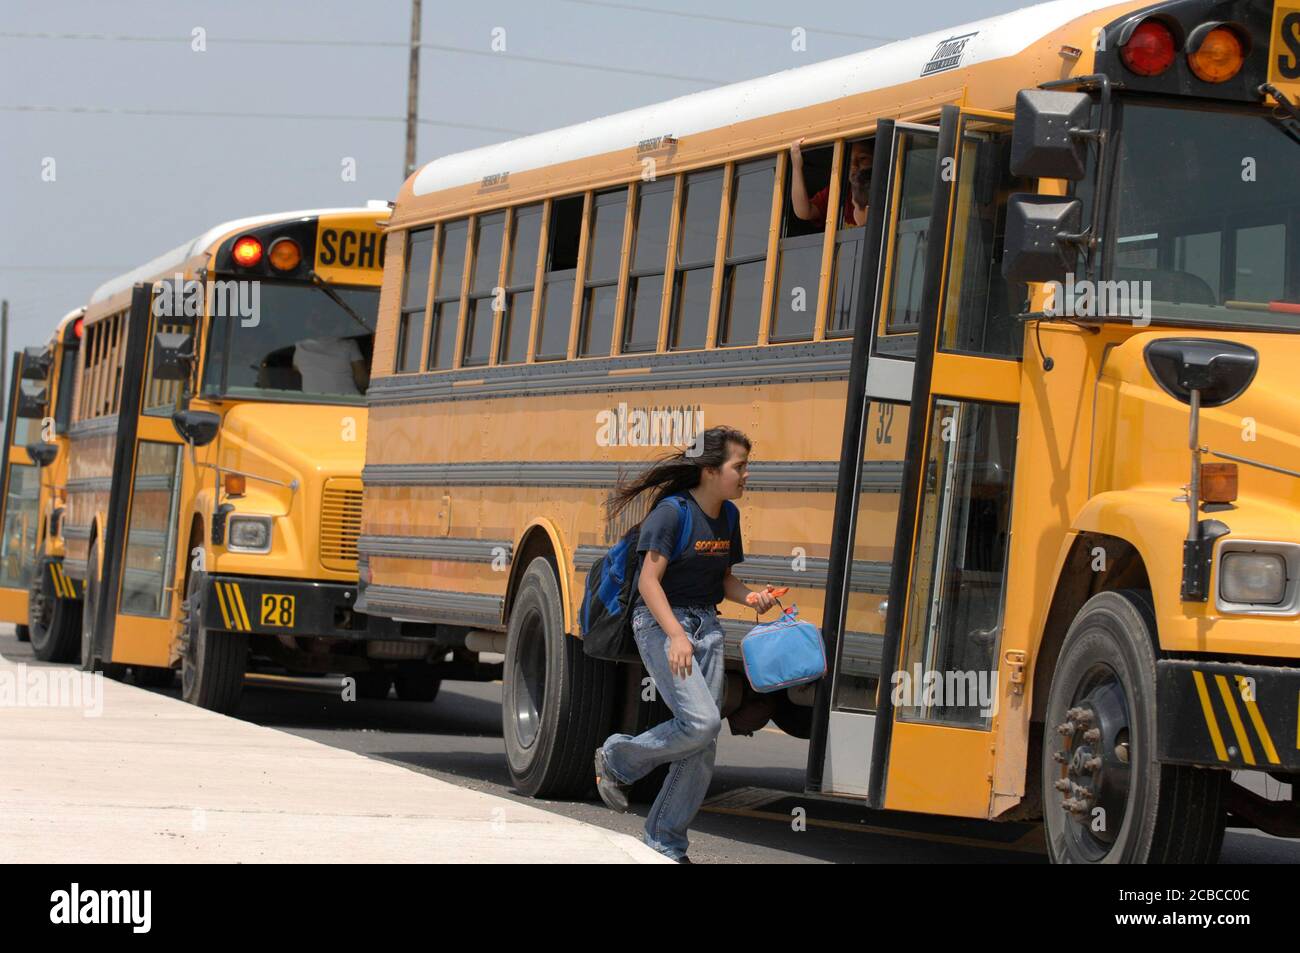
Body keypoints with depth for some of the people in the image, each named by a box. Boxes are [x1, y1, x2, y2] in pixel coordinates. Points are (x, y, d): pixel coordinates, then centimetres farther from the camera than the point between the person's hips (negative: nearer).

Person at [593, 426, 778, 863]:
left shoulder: (727, 517, 9)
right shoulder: (672, 512, -15)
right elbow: (649, 581, -17)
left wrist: (750, 597, -2)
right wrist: (676, 635, -26)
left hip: (706, 625, 7)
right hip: (660, 622, -7)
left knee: (705, 740, 2)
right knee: (700, 720, -20)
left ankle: (666, 843, 11)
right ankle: (617, 759, 6)